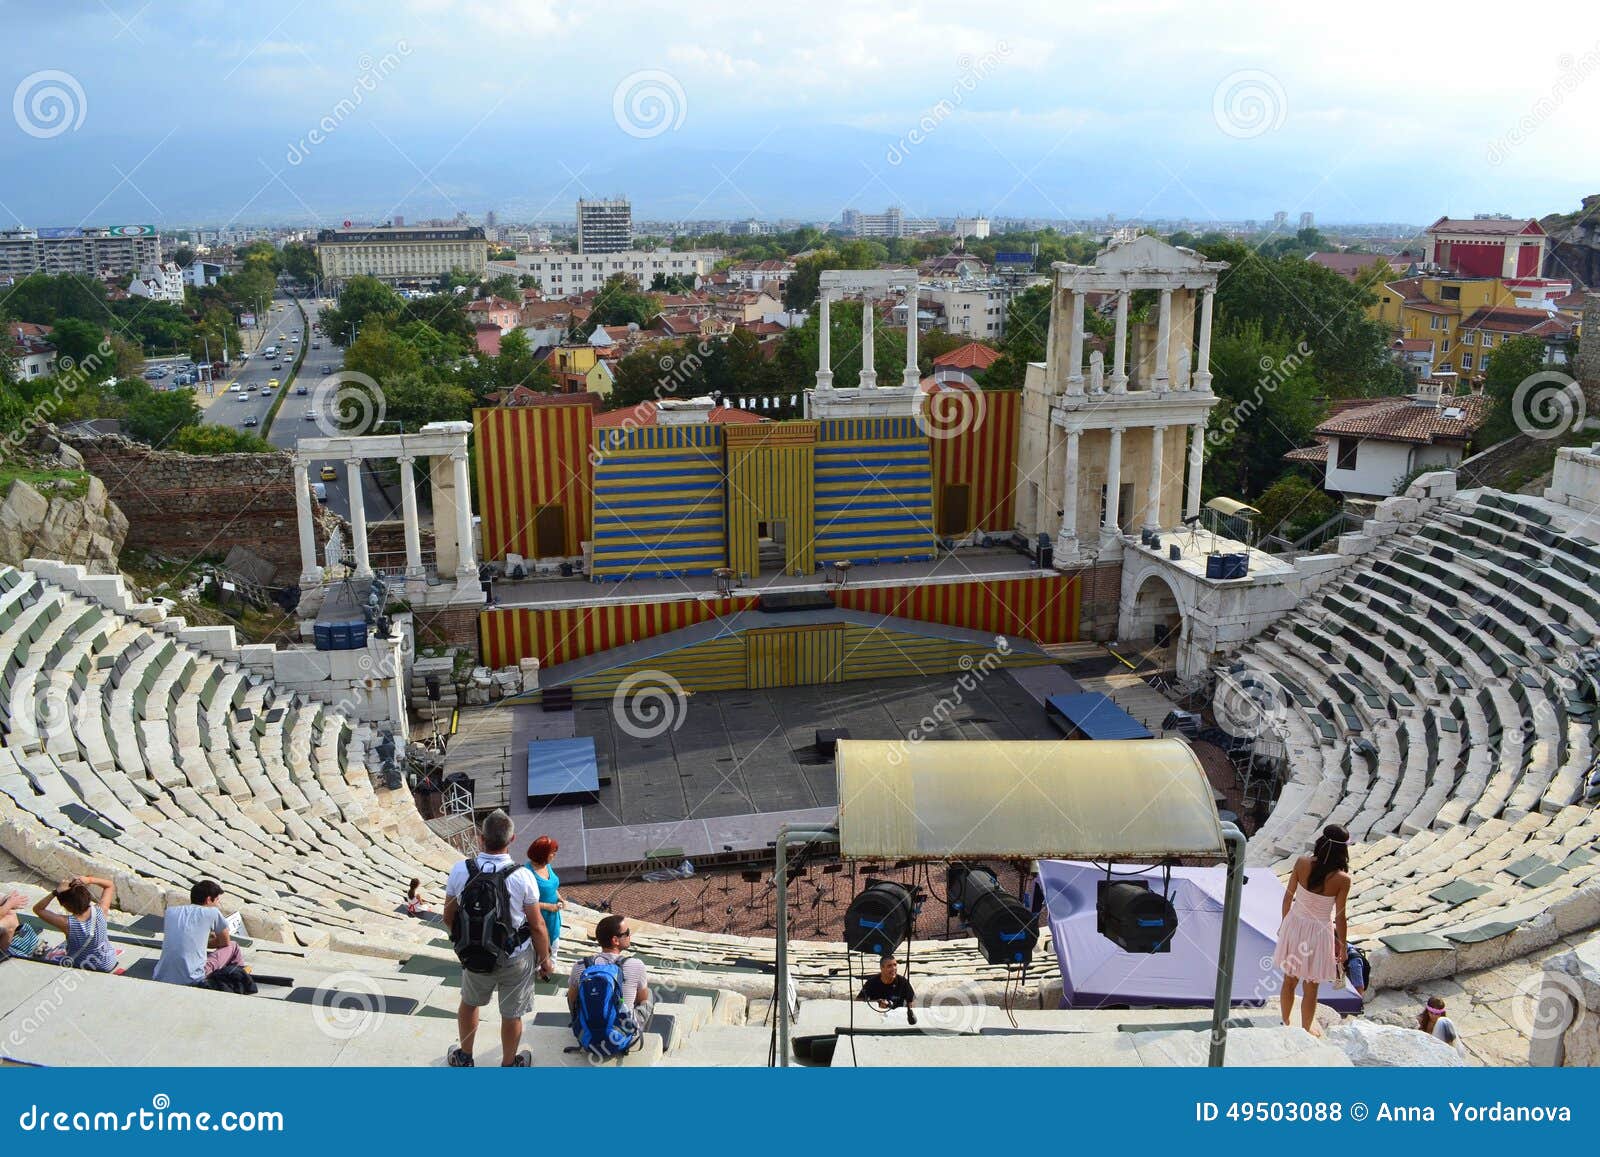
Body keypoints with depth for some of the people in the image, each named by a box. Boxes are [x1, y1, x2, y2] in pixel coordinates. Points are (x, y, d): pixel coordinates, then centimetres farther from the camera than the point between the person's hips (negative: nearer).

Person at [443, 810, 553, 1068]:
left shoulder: (459, 871, -18)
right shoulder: (523, 877, -24)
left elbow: (449, 917, -4)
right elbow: (537, 926, -15)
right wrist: (545, 959, 1)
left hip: (473, 957, 2)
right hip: (516, 960, -2)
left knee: (469, 1003, 29)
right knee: (511, 1014, 19)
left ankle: (464, 1058, 49)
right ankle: (509, 1065, 40)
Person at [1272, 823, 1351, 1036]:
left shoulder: (1302, 863, -14)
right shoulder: (1342, 879, -22)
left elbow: (1288, 897, -4)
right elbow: (1339, 917, -13)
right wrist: (1342, 946, 2)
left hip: (1294, 925, 3)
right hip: (1318, 932, -3)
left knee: (1289, 980, 22)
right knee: (1310, 989, 17)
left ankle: (1286, 1024, 40)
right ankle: (1306, 1030, 34)